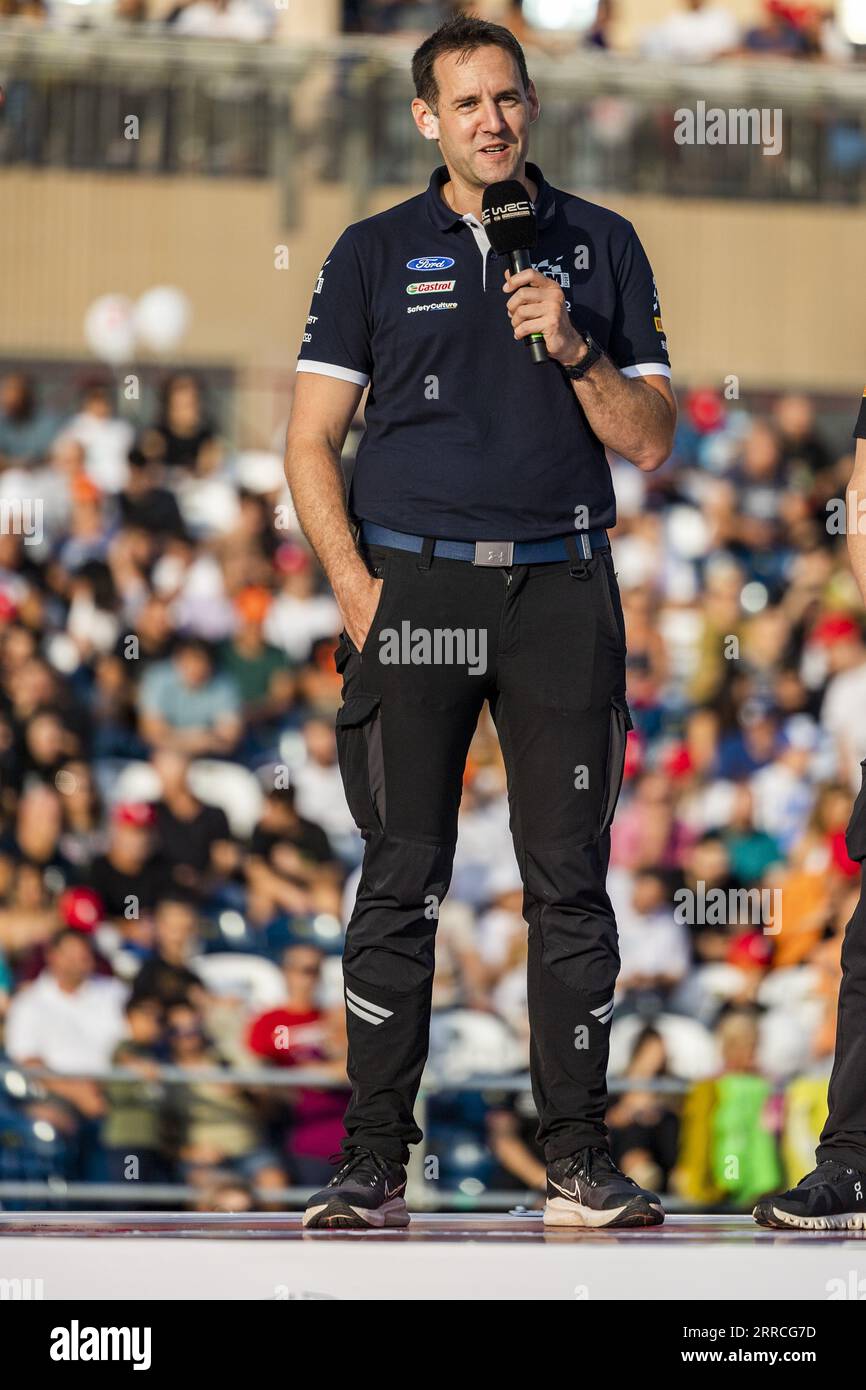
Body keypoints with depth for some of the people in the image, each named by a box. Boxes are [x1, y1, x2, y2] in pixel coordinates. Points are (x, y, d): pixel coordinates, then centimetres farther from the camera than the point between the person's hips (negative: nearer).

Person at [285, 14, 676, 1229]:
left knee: (572, 880, -1)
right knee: (401, 882, -3)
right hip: (416, 581, -1)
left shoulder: (603, 247, 10)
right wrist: (354, 585, -6)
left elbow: (650, 442, 8)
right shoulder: (376, 253, 8)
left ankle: (578, 1161, 3)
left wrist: (573, 346, -8)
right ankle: (373, 1165, -1)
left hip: (563, 583, 1)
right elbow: (311, 439, 5)